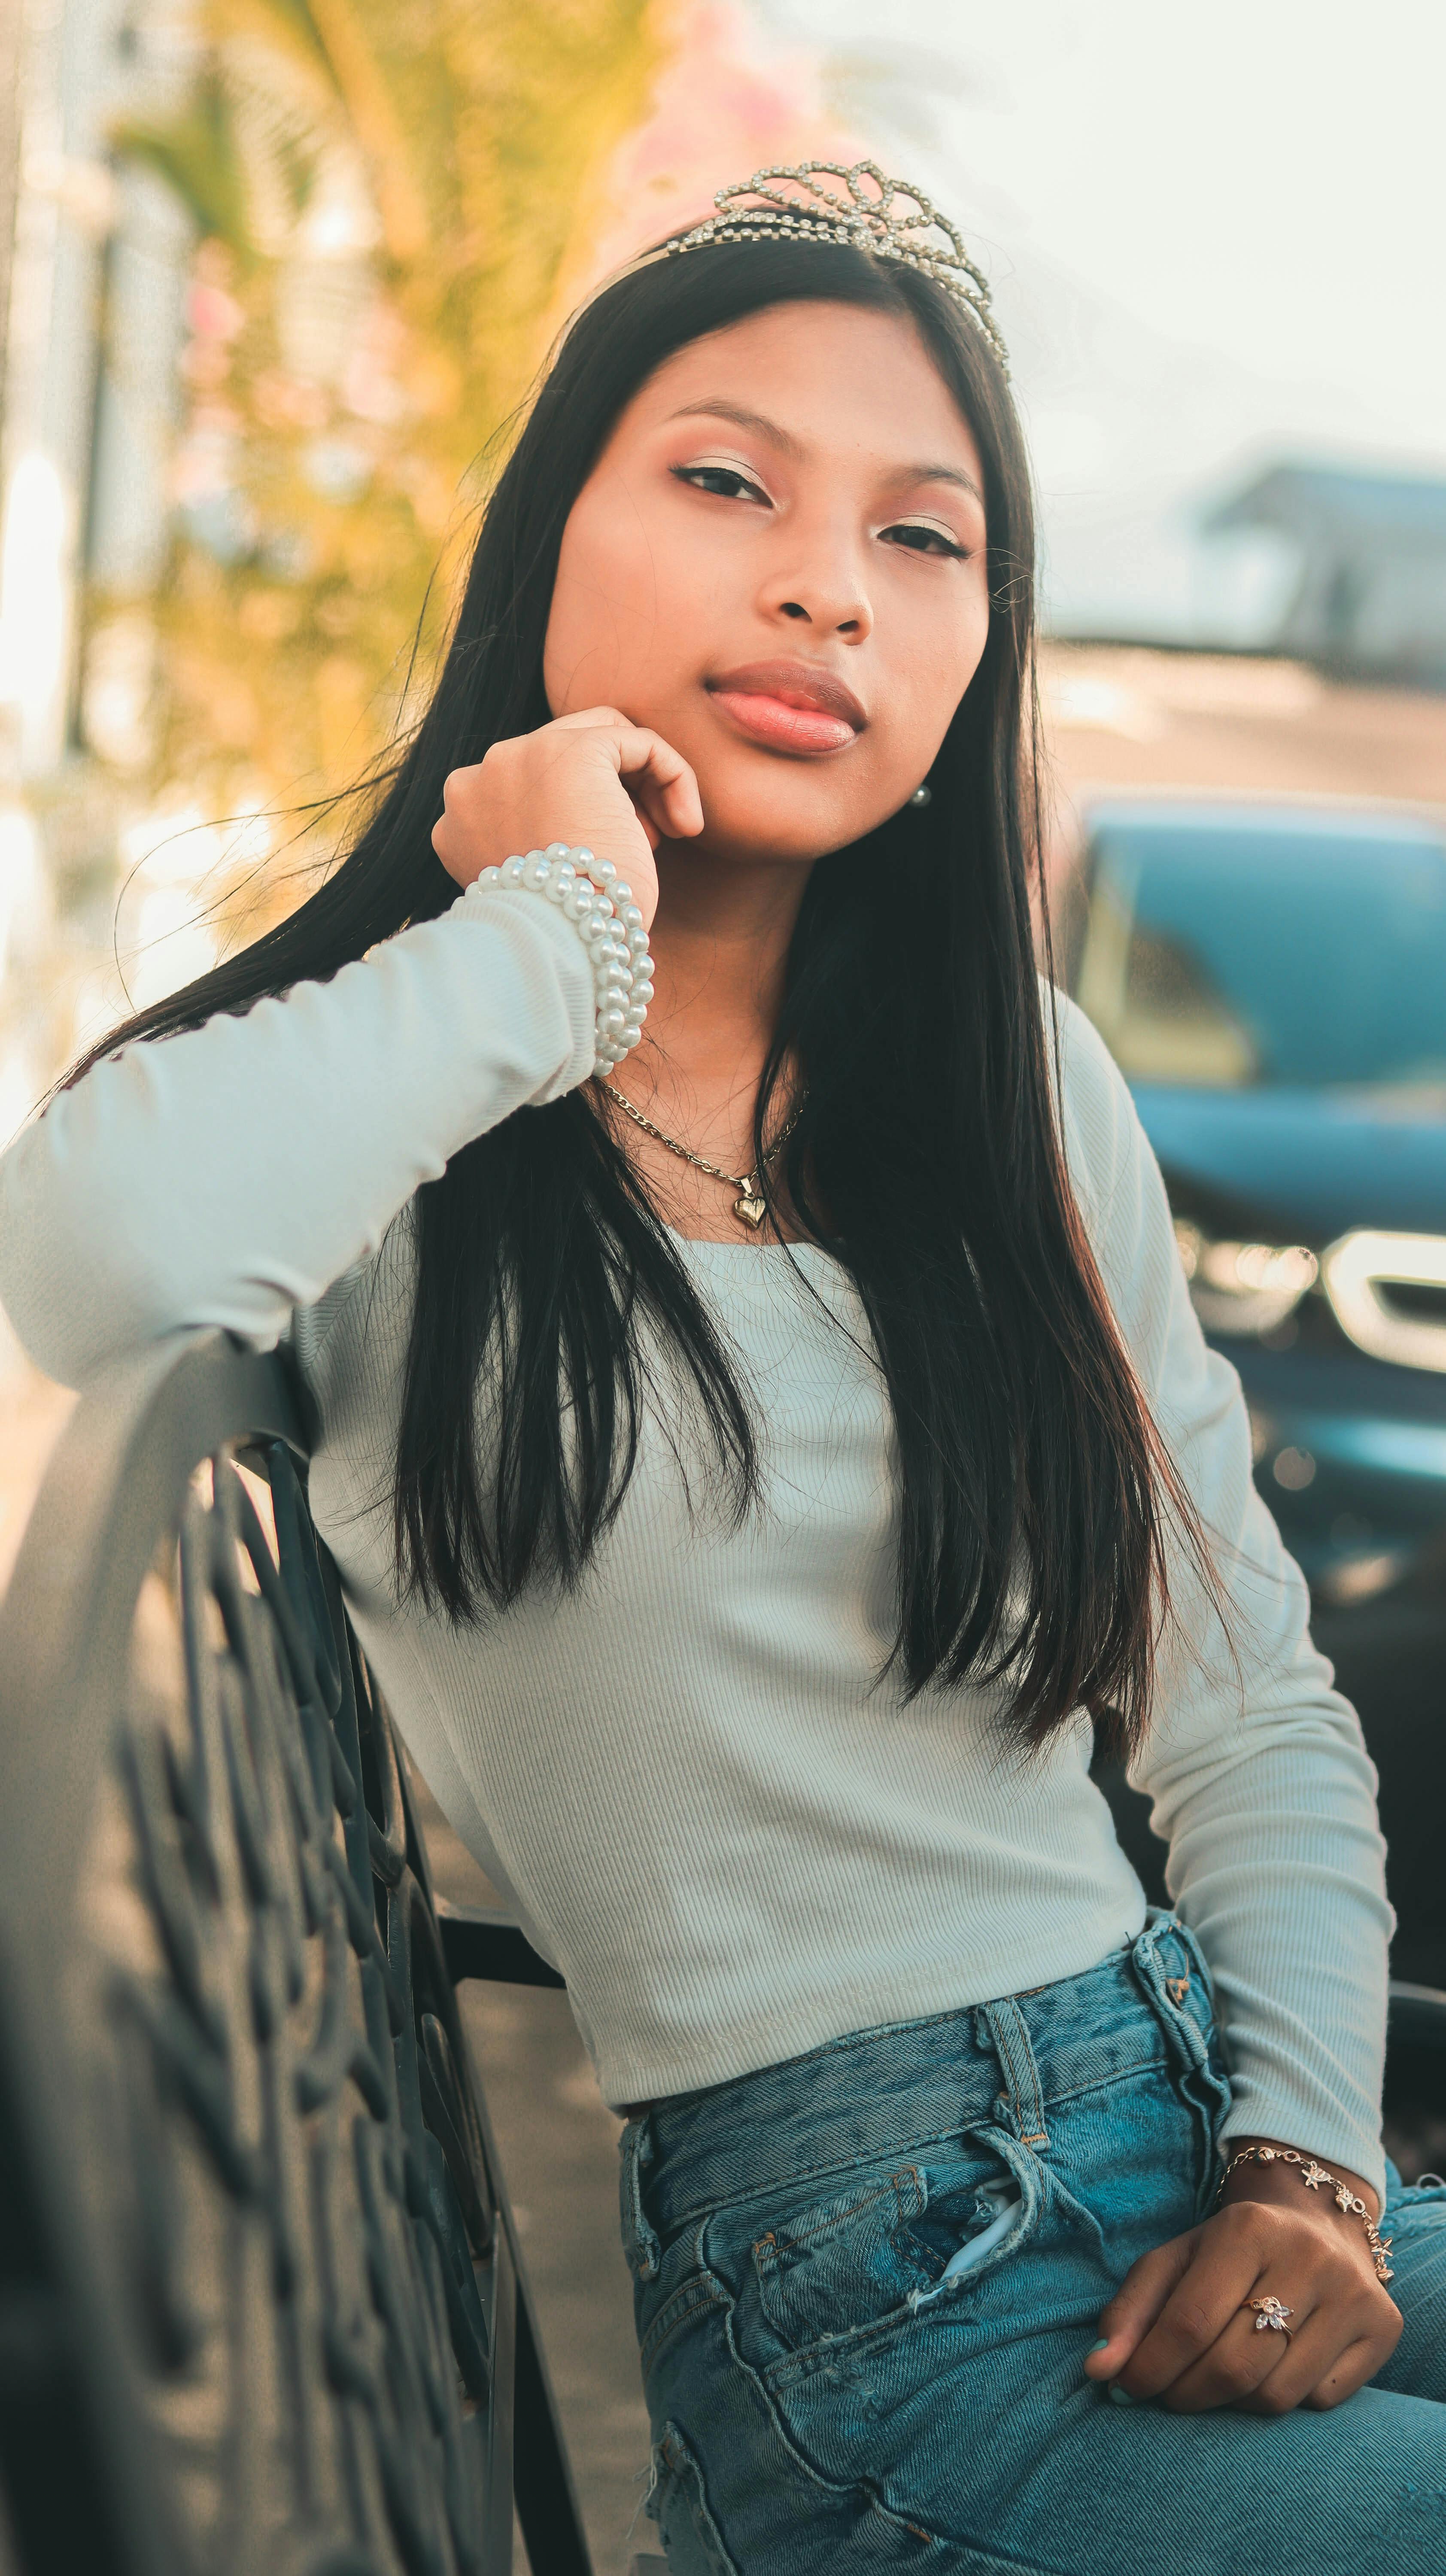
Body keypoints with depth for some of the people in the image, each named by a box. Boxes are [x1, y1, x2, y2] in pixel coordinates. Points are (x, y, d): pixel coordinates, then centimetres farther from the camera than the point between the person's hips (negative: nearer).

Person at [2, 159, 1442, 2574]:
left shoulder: (1028, 1095, 10)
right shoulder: (392, 1134, -4)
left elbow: (1252, 1712, 13)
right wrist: (552, 926, -15)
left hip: (1203, 2125, 6)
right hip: (861, 2293, -5)